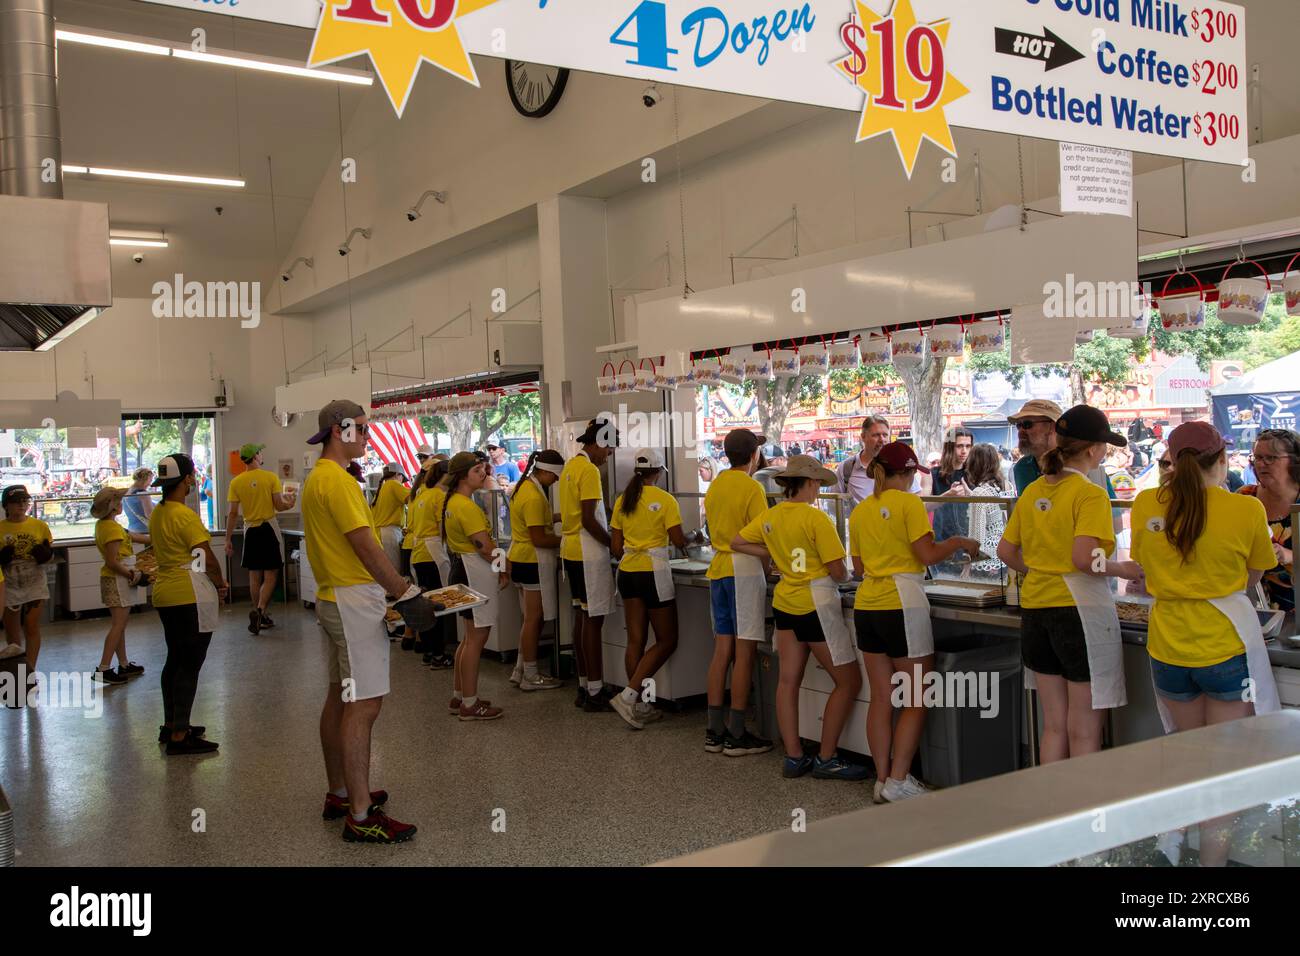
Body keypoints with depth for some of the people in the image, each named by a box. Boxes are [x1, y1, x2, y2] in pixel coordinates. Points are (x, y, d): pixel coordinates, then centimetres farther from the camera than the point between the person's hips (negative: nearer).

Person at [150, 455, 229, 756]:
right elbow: (207, 558, -17)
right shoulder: (185, 516, -17)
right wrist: (221, 584, 1)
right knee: (190, 664, -5)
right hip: (190, 596, -9)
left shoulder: (157, 514, 10)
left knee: (175, 660, 18)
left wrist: (212, 582, 9)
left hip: (165, 594, 9)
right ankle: (180, 737, -3)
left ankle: (171, 725, 28)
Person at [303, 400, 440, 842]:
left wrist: (392, 590, 16)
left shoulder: (317, 478, 15)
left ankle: (339, 794, 28)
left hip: (333, 598, 11)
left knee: (339, 697, 17)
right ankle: (361, 816, -5)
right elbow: (367, 547, -22)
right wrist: (407, 594, -20)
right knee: (364, 706, -9)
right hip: (354, 601, -11)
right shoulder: (338, 481, -17)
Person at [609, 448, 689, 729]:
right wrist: (686, 542, 13)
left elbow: (615, 547, 8)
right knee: (667, 640, 3)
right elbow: (678, 540, -9)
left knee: (635, 640, 9)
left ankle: (639, 706, 12)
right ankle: (629, 695, -8)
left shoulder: (623, 500, 8)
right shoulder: (664, 499, -7)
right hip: (653, 572, -6)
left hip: (627, 572, 6)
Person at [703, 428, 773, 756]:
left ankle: (715, 732, 12)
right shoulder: (752, 488, -11)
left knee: (722, 649, 10)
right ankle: (736, 736, -1)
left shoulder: (715, 486, 12)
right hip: (745, 570, -7)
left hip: (718, 569, 8)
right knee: (745, 652, -3)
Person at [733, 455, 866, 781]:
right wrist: (845, 575, 7)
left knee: (788, 681, 10)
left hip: (784, 604, 8)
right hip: (816, 604, -8)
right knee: (848, 681, 3)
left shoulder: (769, 517, 4)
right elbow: (837, 571, -15)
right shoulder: (816, 518, -16)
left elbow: (737, 543, 16)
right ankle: (826, 759, 4)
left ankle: (794, 757, 15)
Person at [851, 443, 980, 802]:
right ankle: (898, 781, 1)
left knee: (881, 698, 11)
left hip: (867, 606, 7)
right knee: (915, 702, 3)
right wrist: (959, 542, 4)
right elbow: (929, 556, -12)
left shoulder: (859, 512, 11)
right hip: (901, 605, -6)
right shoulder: (909, 503, -7)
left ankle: (882, 779, 15)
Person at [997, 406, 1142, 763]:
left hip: (1035, 610, 7)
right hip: (1079, 610, -7)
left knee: (1054, 726, 16)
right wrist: (1122, 570, -7)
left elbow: (1006, 551, 14)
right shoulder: (1090, 495, -12)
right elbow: (1084, 558, -23)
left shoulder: (1033, 491, 10)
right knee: (1084, 732, 2)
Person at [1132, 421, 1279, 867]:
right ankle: (1213, 858, 11)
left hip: (1168, 649, 3)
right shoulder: (1246, 509, -11)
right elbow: (1252, 578, 3)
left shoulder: (1147, 505, -4)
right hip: (1227, 647, -3)